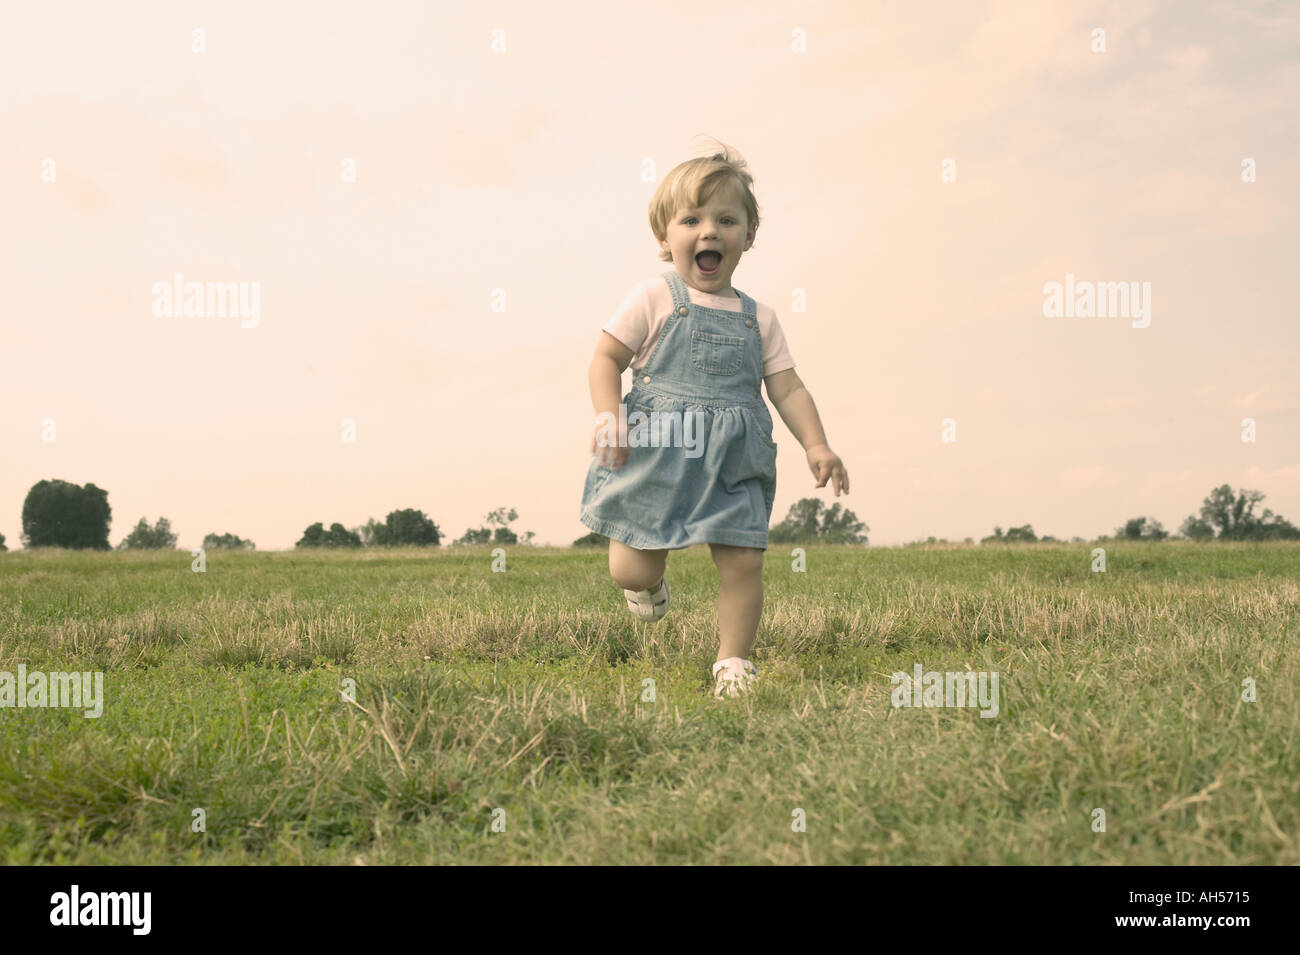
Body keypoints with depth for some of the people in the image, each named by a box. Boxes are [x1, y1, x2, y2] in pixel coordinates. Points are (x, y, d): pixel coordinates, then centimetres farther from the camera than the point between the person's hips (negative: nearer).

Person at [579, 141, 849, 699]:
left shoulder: (758, 319, 11)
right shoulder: (654, 299, 1)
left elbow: (787, 389, 11)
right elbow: (605, 360, -1)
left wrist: (816, 446, -1)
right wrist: (609, 417, -17)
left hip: (733, 462, 3)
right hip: (656, 452, -2)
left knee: (743, 560, -5)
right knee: (631, 569, -1)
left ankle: (733, 662, 13)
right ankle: (648, 580, 36)